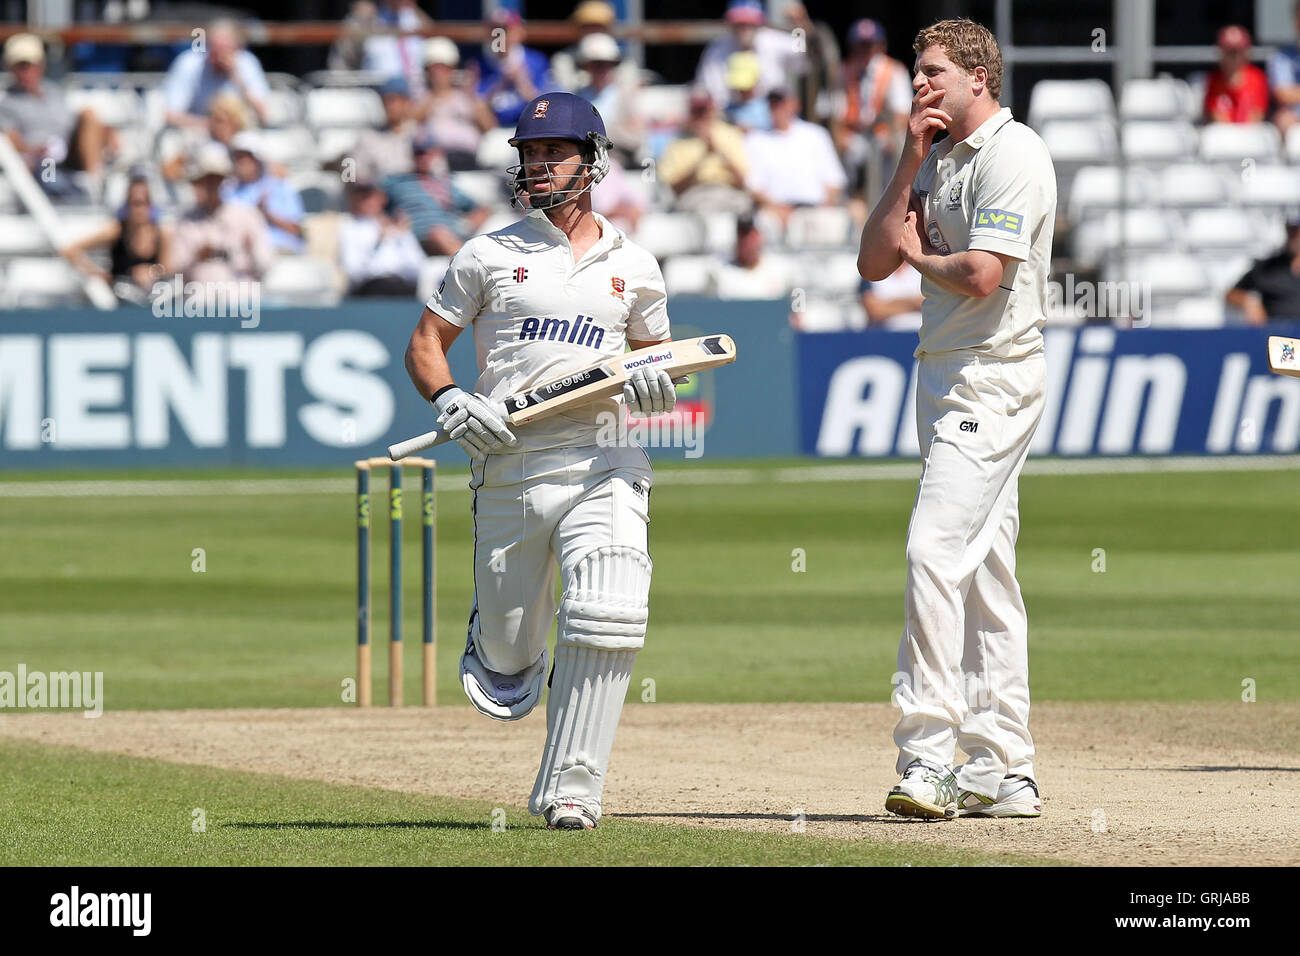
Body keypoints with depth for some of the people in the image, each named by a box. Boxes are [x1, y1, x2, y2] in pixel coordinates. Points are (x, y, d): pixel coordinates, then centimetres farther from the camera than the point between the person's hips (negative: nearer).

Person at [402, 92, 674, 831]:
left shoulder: (633, 266, 11)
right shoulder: (492, 255, 6)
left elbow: (654, 360, 21)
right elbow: (426, 344, 9)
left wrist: (656, 385, -3)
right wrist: (447, 399, -12)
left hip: (603, 469, 0)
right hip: (508, 470, 0)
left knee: (608, 622, -20)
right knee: (507, 648, 6)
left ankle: (570, 789, -14)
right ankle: (492, 638, 45)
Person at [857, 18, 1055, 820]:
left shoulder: (1013, 154, -12)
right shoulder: (942, 160, 16)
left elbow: (982, 276, -22)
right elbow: (874, 263, 11)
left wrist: (917, 252, -3)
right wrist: (910, 166, 3)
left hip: (994, 378, -10)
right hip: (947, 380, 10)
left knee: (937, 551, -19)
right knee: (985, 571, 9)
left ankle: (928, 757, -22)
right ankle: (1005, 773, 11)